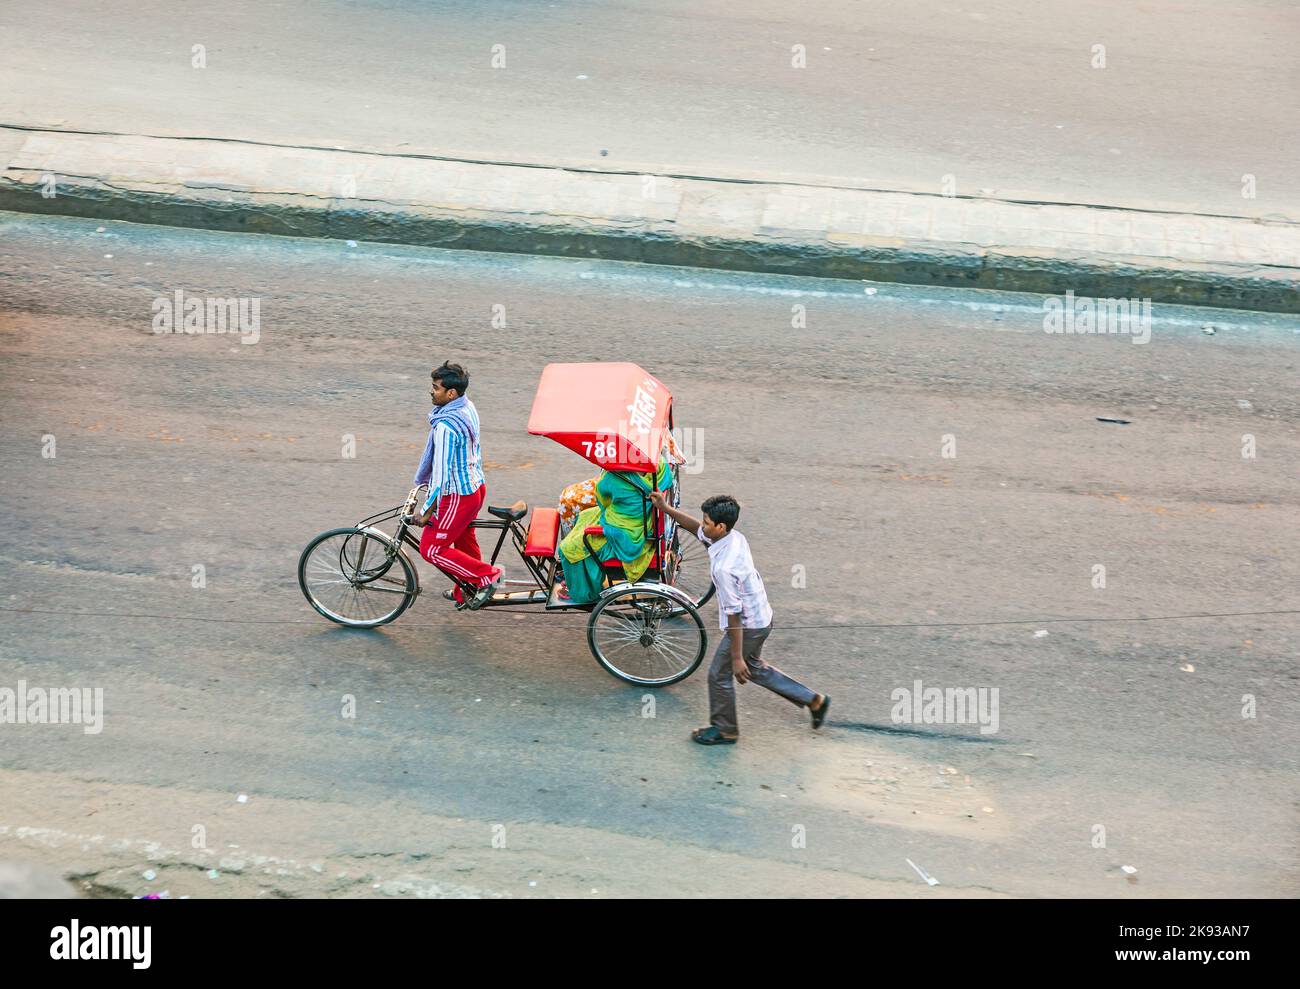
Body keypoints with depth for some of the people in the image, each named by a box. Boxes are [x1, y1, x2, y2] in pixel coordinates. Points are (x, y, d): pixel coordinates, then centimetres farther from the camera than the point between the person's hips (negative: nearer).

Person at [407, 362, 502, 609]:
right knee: (465, 540, 25)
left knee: (431, 549, 3)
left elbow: (441, 474, -25)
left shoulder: (445, 426, -29)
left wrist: (426, 512, -15)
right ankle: (467, 595, 41)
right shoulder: (467, 408, 0)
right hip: (476, 486, 10)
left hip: (458, 496, -10)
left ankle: (486, 575, 5)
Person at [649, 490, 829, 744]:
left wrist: (736, 657, -21)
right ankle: (813, 700, 34)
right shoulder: (734, 537, -7)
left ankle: (724, 730, 33)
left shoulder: (724, 568, -34)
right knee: (753, 668, 28)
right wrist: (666, 508, 12)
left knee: (719, 675, 13)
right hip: (761, 618, 9)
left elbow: (734, 615, -28)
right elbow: (697, 529, 12)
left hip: (747, 627, -9)